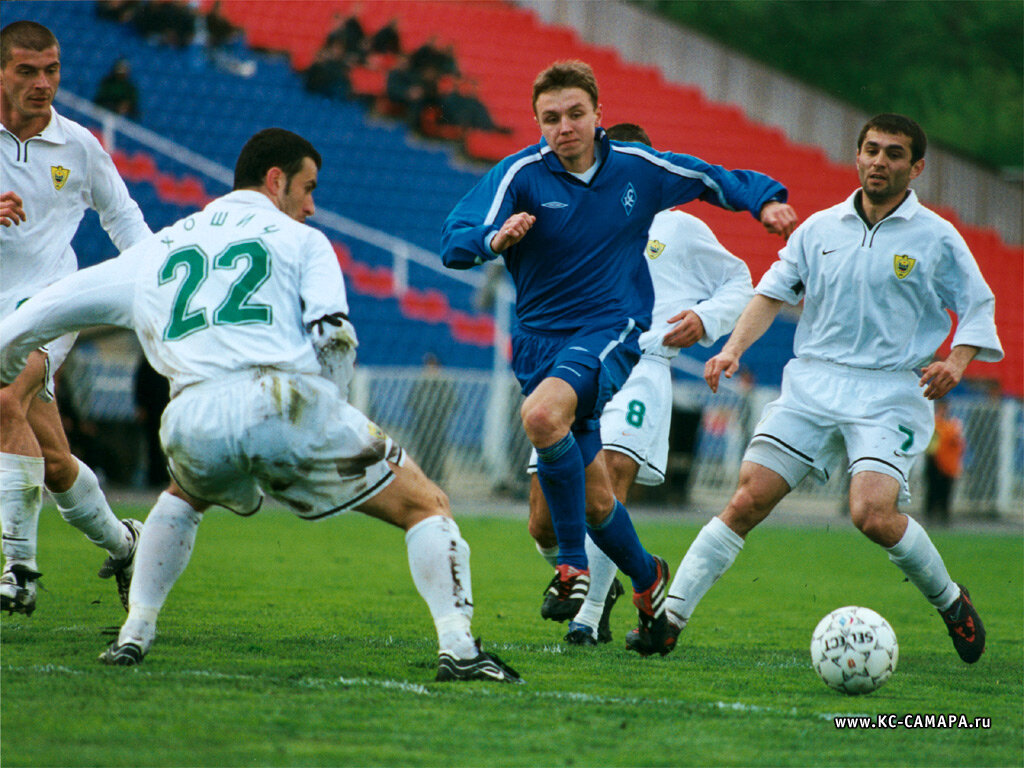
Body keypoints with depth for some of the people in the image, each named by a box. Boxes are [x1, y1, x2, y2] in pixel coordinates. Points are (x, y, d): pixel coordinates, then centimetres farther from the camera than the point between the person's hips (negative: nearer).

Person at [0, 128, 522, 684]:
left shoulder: (155, 250, 28)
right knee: (426, 507, 9)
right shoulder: (299, 240, 18)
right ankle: (457, 645, -8)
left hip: (192, 424, 4)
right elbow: (334, 336, 1)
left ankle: (135, 632, 27)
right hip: (286, 402, -4)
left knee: (185, 496, 39)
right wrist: (325, 411, 16)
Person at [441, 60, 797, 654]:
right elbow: (454, 242, -19)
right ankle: (646, 576, 34)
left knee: (543, 415, -33)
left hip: (610, 331, -2)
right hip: (539, 337, 2)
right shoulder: (522, 174, -7)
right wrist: (495, 239, -40)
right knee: (594, 499, 4)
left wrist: (765, 198, 0)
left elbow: (711, 178, 17)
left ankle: (574, 563, -21)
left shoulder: (638, 168, -1)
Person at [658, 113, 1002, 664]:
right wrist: (734, 347, 0)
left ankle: (950, 602, 5)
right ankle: (670, 615, -7)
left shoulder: (936, 239, 2)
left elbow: (978, 308, 7)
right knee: (748, 499, -10)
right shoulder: (820, 228, 10)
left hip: (891, 396, -3)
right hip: (812, 384, 3)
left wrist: (956, 362, -11)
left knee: (873, 514, -22)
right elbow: (774, 291, 15)